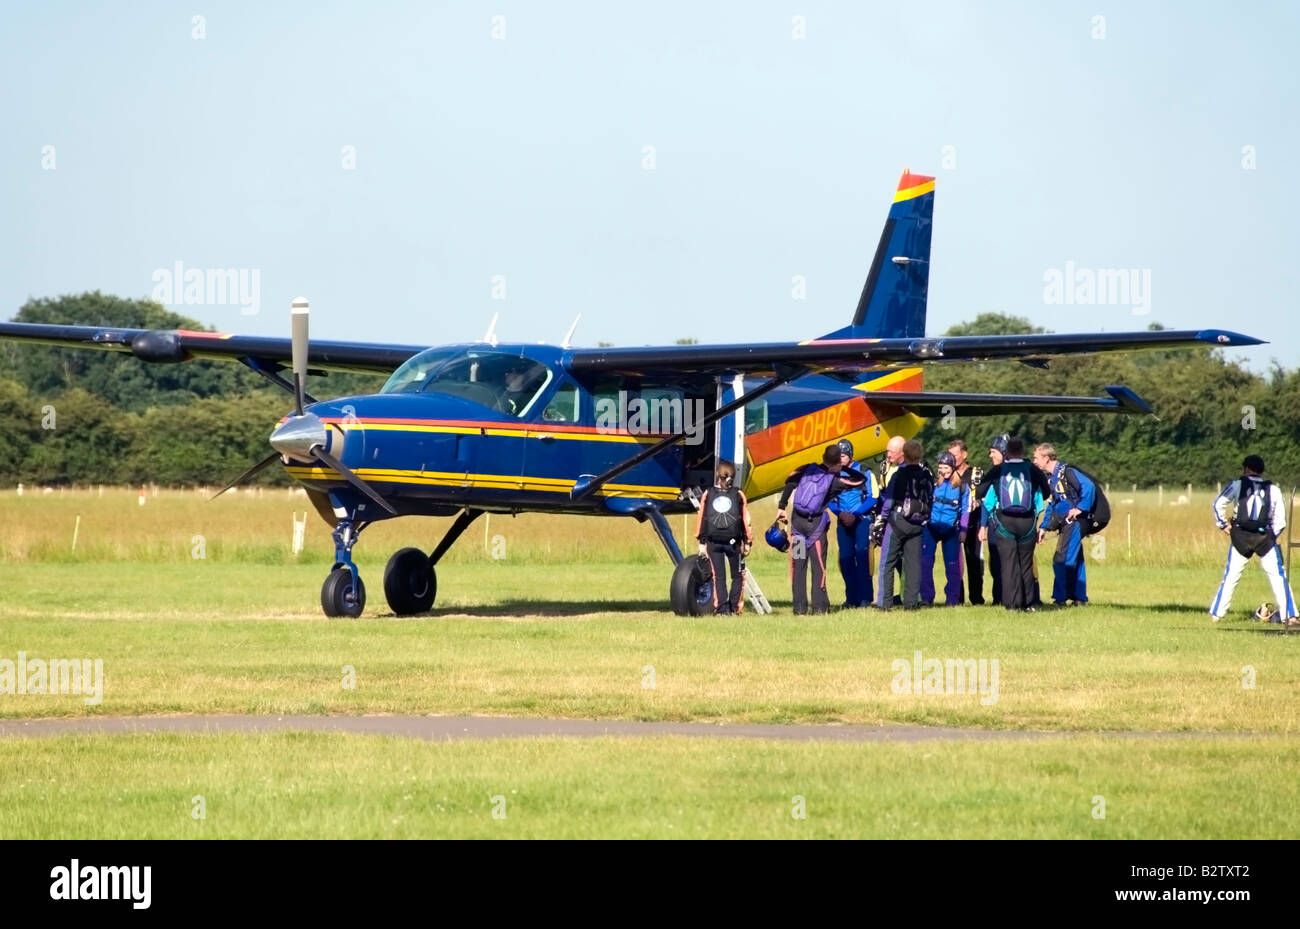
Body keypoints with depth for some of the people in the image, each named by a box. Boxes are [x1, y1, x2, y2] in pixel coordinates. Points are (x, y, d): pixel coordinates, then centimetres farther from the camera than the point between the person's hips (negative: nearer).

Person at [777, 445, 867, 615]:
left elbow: (789, 483, 2)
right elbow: (861, 479, 3)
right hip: (815, 524, -3)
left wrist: (782, 506, 8)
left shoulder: (807, 469, 4)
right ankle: (819, 606, 0)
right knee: (818, 566, 4)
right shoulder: (836, 480, -5)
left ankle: (799, 607, 4)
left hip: (797, 520, 3)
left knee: (798, 565, 5)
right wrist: (845, 468, 10)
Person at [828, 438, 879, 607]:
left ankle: (865, 597, -9)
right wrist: (840, 512, -8)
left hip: (862, 520, -4)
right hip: (843, 522, 4)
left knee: (862, 556, -11)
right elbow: (830, 499, 12)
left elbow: (873, 498, -4)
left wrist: (856, 513, -14)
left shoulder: (864, 473, -1)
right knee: (845, 558, 2)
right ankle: (852, 597, 10)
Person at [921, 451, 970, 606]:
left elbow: (965, 509, 10)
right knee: (925, 561, -9)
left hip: (951, 529, 0)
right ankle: (926, 597, -3)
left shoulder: (961, 486, 3)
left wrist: (963, 530, 4)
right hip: (931, 527, 0)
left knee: (952, 564, 0)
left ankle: (952, 599, 9)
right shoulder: (932, 483, 2)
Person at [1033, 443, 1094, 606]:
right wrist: (1044, 527, 16)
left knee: (1061, 560, -10)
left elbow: (1089, 486, -25)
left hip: (1073, 522, -9)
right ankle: (1079, 597, 19)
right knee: (1075, 560, 13)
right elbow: (1052, 504, 20)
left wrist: (1081, 508, -22)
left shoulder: (1067, 472, -15)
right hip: (1064, 524, 9)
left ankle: (1060, 598, -7)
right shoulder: (1050, 477, 13)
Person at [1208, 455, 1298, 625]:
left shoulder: (1238, 485, 3)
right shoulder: (1272, 489, 7)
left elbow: (1219, 504, -5)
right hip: (1265, 537, 0)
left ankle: (1217, 613, 11)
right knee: (1278, 577, -1)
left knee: (1231, 576, 9)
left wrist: (1223, 524, 6)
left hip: (1241, 536, 0)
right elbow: (1280, 518, 4)